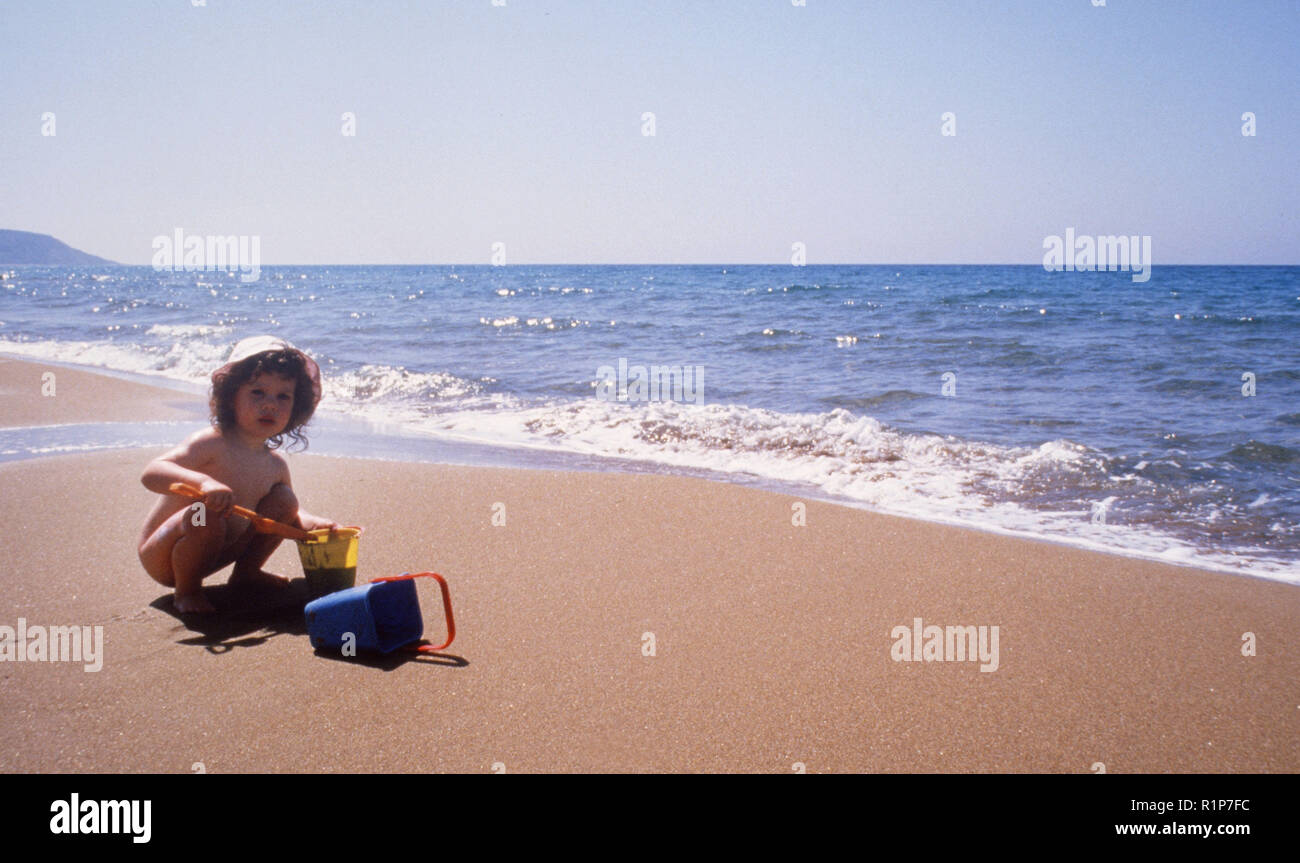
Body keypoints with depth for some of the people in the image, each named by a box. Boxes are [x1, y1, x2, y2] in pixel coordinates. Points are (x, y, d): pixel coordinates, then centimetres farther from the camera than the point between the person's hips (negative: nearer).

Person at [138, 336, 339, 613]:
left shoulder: (275, 465, -2)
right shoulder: (211, 444, -25)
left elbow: (290, 515, 15)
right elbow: (151, 473, -37)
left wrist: (312, 522, -9)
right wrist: (204, 482, -54)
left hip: (216, 554, 7)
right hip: (162, 558, -7)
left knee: (284, 499, 4)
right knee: (205, 516, -38)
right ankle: (187, 591, -11)